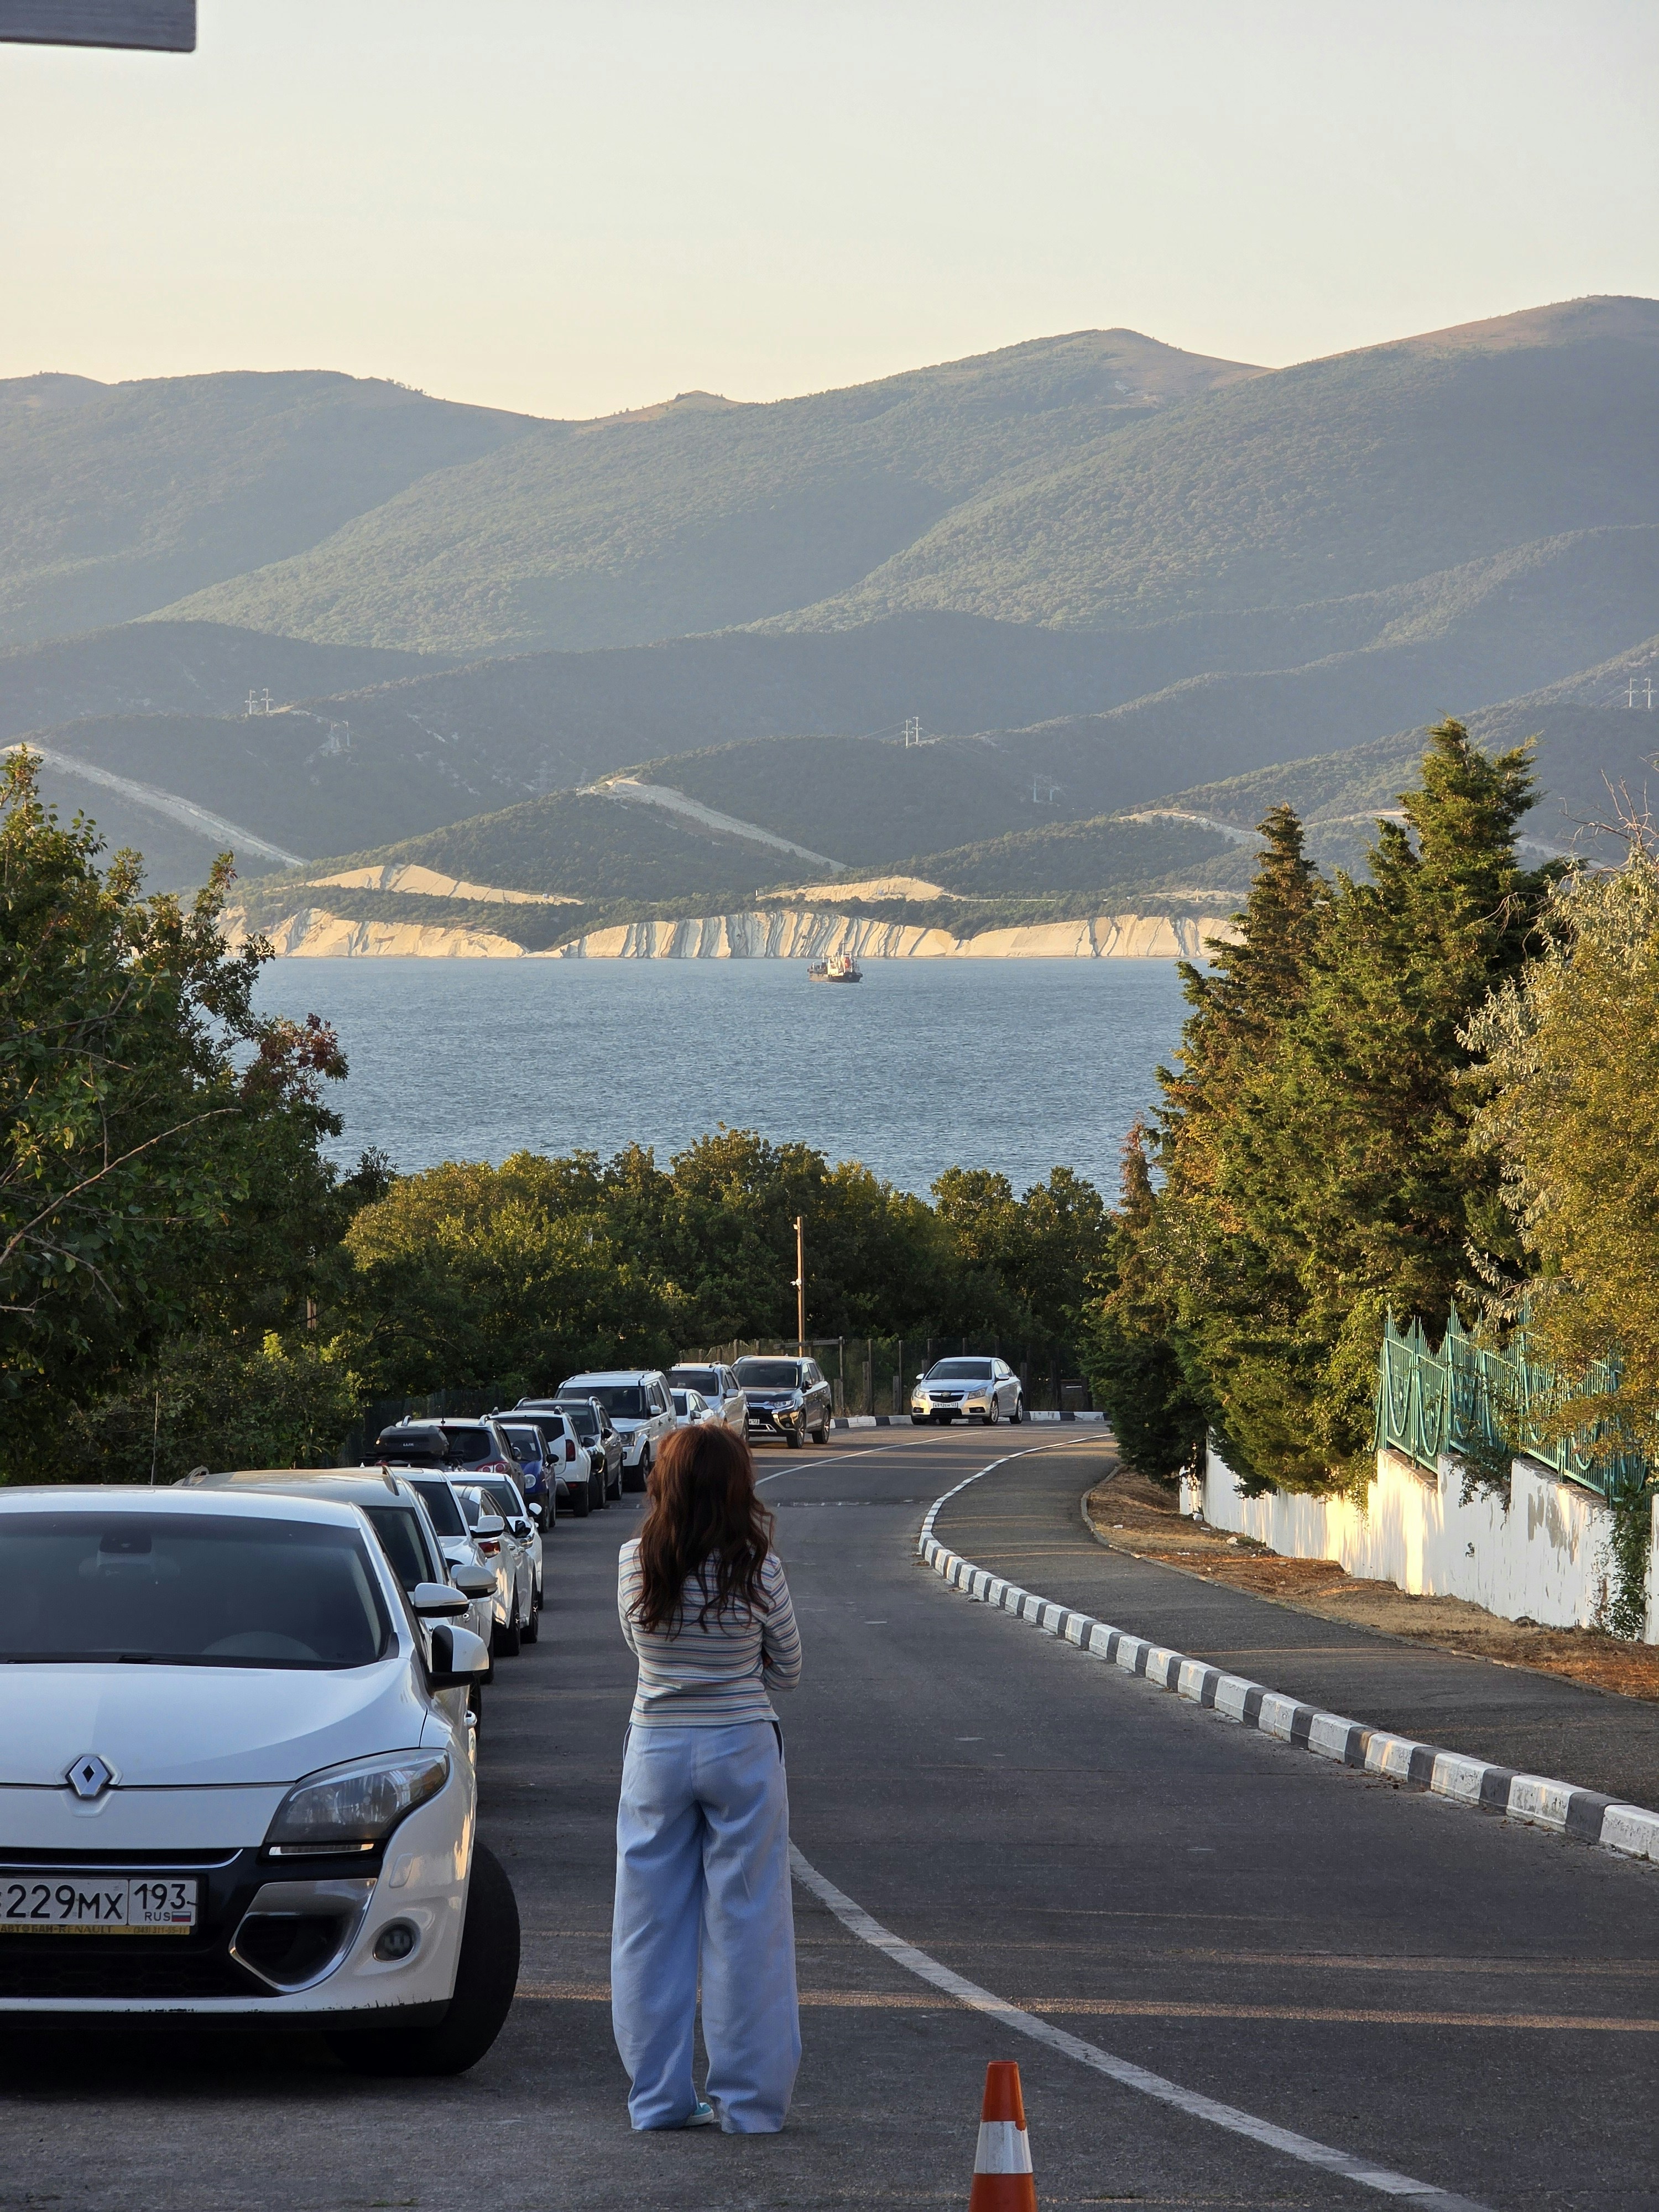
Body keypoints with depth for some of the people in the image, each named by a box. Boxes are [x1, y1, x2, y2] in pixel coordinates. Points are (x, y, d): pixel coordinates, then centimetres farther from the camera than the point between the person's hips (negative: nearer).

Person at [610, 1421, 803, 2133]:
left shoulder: (634, 1564, -5)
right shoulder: (757, 1568, -11)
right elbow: (787, 1669, 1)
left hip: (655, 1750, 2)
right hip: (742, 1749, -2)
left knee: (653, 1925, 9)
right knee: (745, 1924, 5)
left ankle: (658, 2096, 12)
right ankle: (748, 2100, 8)